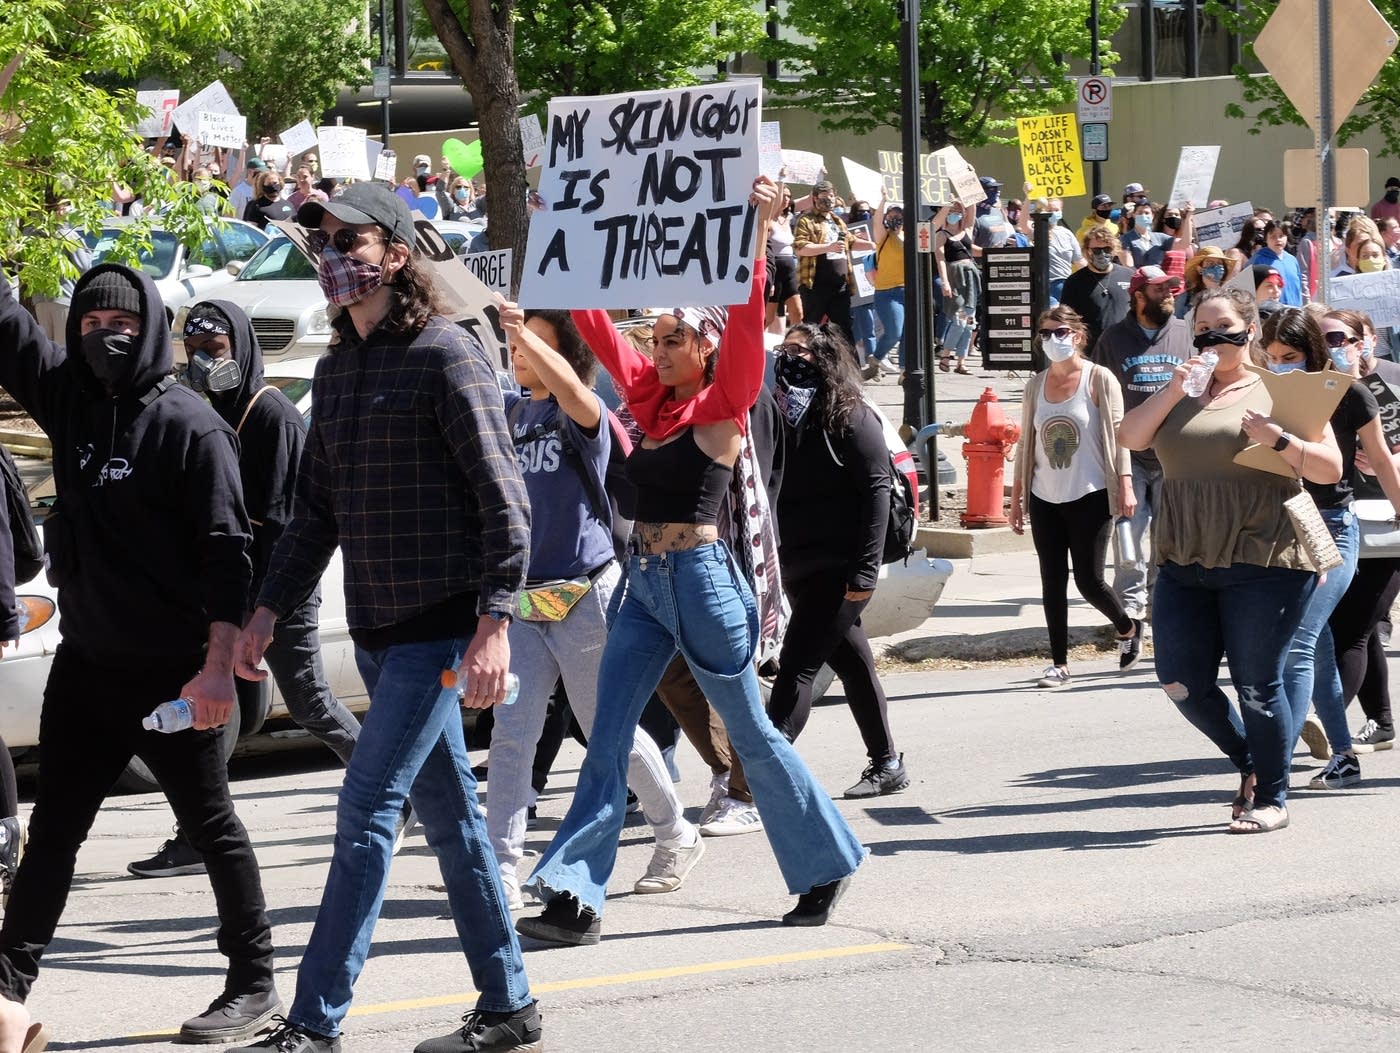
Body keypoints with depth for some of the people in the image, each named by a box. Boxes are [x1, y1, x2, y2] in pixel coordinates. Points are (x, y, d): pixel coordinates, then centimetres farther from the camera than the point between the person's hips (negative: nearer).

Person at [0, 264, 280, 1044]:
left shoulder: (190, 424, -13)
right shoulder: (68, 395, 5)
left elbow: (227, 553, -16)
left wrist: (217, 669, -22)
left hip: (172, 671, -6)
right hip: (85, 663, 6)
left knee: (212, 827, 4)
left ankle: (255, 984, 14)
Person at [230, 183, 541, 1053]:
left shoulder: (447, 356, -11)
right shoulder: (336, 371, 13)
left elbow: (503, 497, -15)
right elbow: (318, 509, 20)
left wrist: (494, 621, -22)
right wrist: (269, 610, 13)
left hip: (440, 624, -8)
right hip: (379, 630, 8)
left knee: (367, 810, -10)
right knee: (448, 811, 12)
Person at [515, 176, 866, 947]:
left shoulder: (724, 405, -8)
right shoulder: (648, 393, 9)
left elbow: (746, 322, -21)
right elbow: (597, 328, 13)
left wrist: (755, 238, -28)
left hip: (701, 578, -6)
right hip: (644, 582, 7)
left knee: (752, 736, 5)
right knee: (606, 740, -2)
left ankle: (828, 863, 22)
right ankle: (575, 896, -6)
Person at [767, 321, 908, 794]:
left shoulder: (851, 418, -9)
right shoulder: (785, 416, 11)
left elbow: (876, 491, -14)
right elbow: (773, 491, 14)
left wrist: (864, 571, -20)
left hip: (839, 567, -7)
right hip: (799, 567, 7)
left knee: (796, 666, -12)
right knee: (852, 664, 14)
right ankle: (886, 764, 22)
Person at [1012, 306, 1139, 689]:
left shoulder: (1099, 380, -4)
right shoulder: (1036, 385, 9)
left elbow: (1117, 435, -6)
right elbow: (1026, 443, 13)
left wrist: (1125, 485, -14)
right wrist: (1017, 497, 11)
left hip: (1089, 498, -5)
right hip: (1045, 500, 5)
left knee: (1089, 581, -5)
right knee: (1052, 583, 3)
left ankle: (1128, 629, 24)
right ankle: (1059, 665, 8)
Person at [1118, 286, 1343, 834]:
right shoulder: (1182, 393, 17)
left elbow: (1331, 469, -2)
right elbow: (1131, 437, 4)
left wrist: (1278, 439, -17)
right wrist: (1173, 391, -7)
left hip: (1261, 564, -5)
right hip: (1184, 563, 5)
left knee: (1257, 684, -3)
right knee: (1181, 682, 3)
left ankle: (1272, 798, 11)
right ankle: (1249, 763, 25)